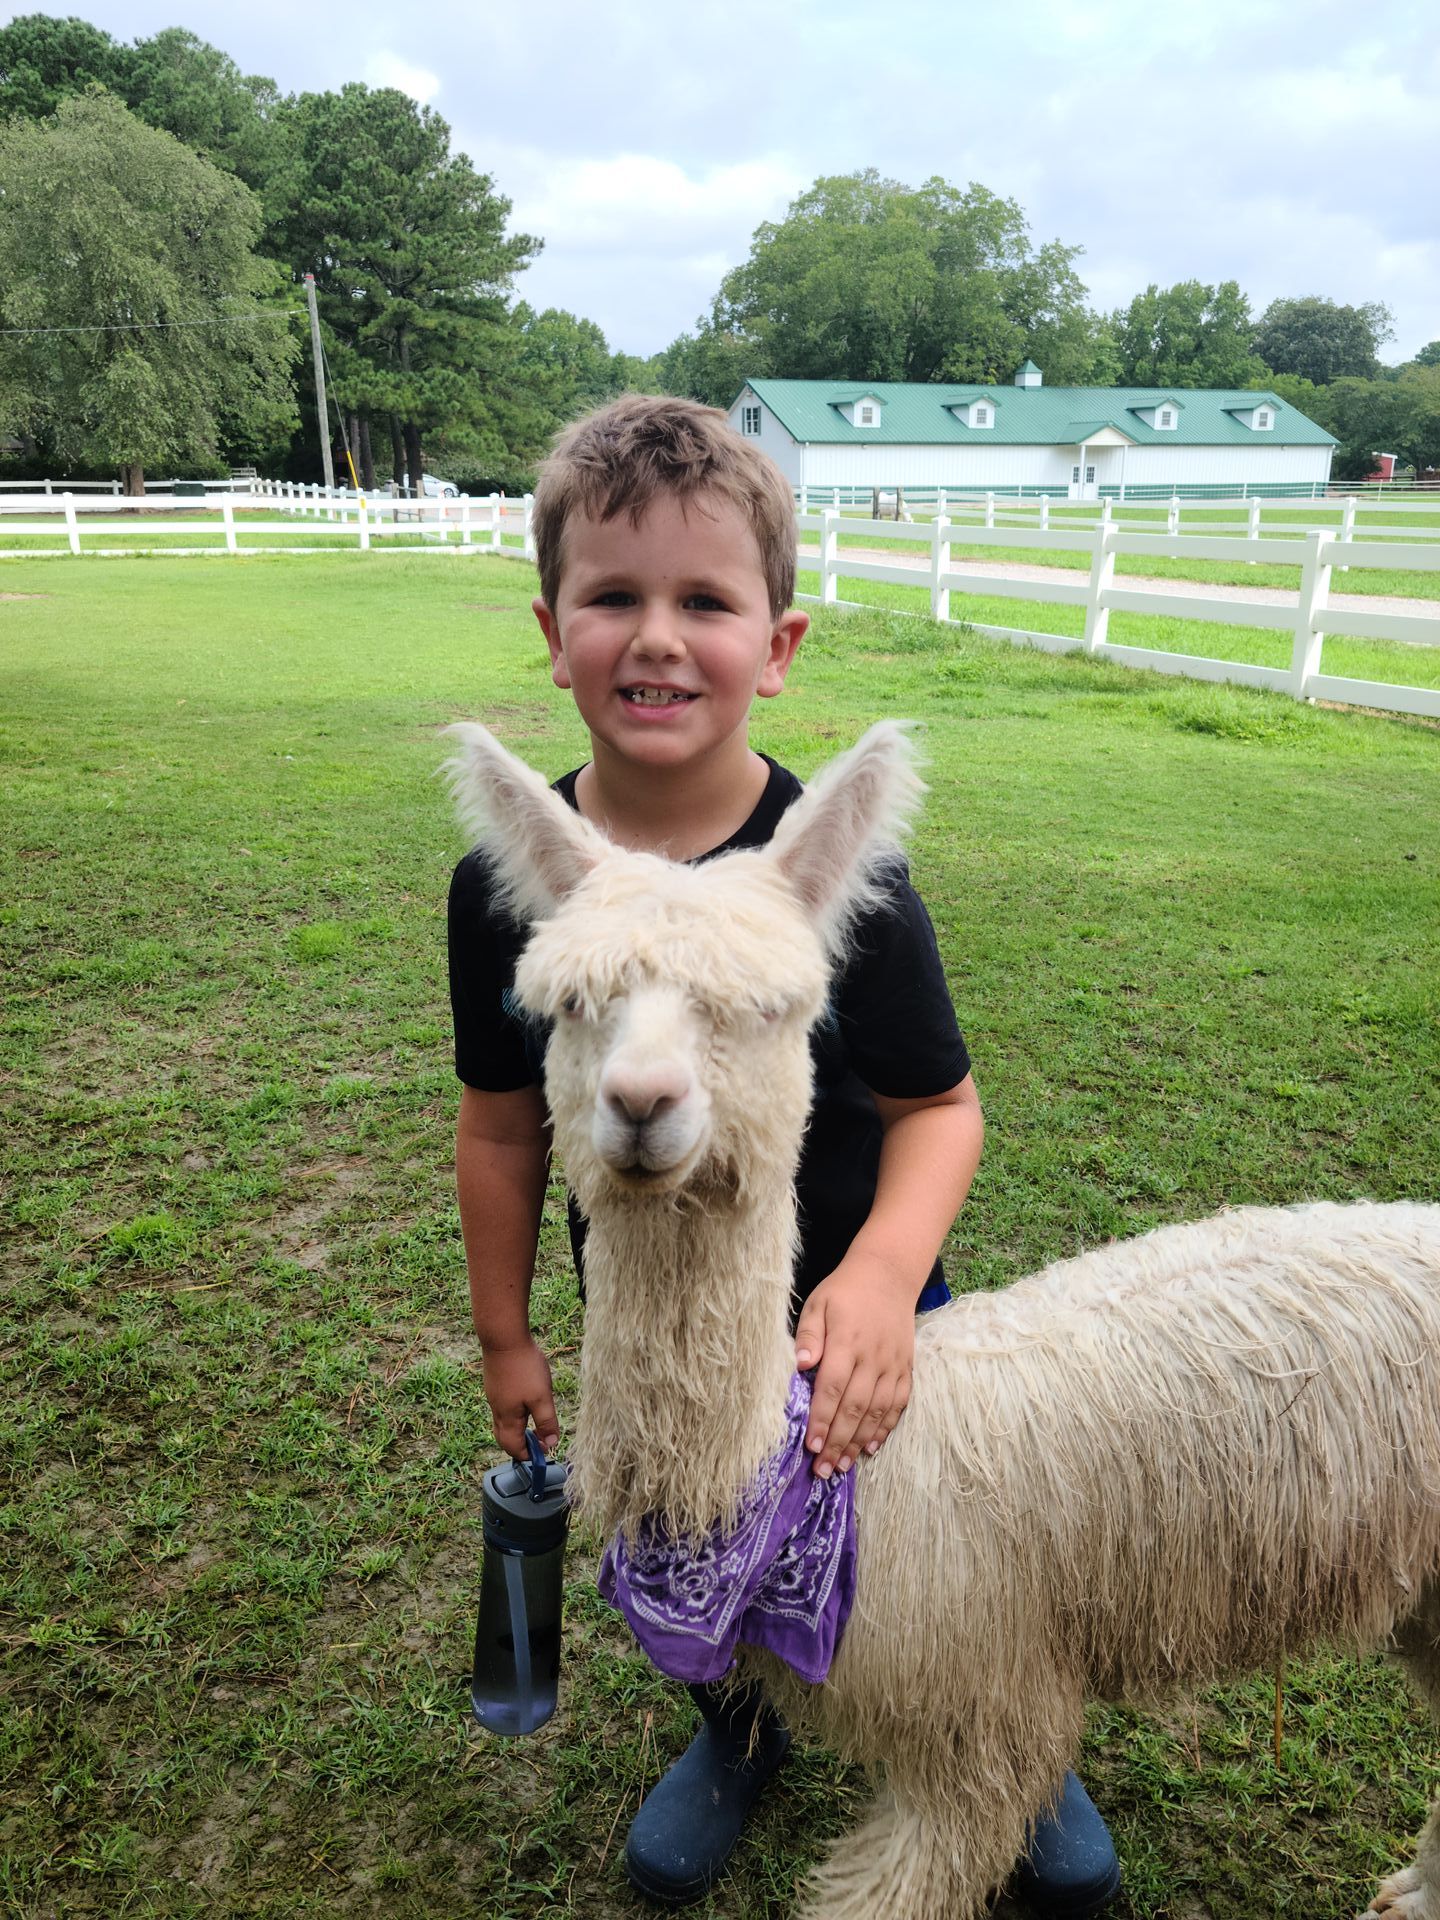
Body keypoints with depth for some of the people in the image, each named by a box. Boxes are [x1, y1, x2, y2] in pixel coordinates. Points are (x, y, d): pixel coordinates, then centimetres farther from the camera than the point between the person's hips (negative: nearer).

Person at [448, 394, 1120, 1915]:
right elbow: (503, 1124, -4)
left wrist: (883, 1278, -31)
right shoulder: (503, 886, -15)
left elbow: (939, 1105, -15)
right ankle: (734, 1732, 62)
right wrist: (504, 1334, 5)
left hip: (848, 1318, -2)